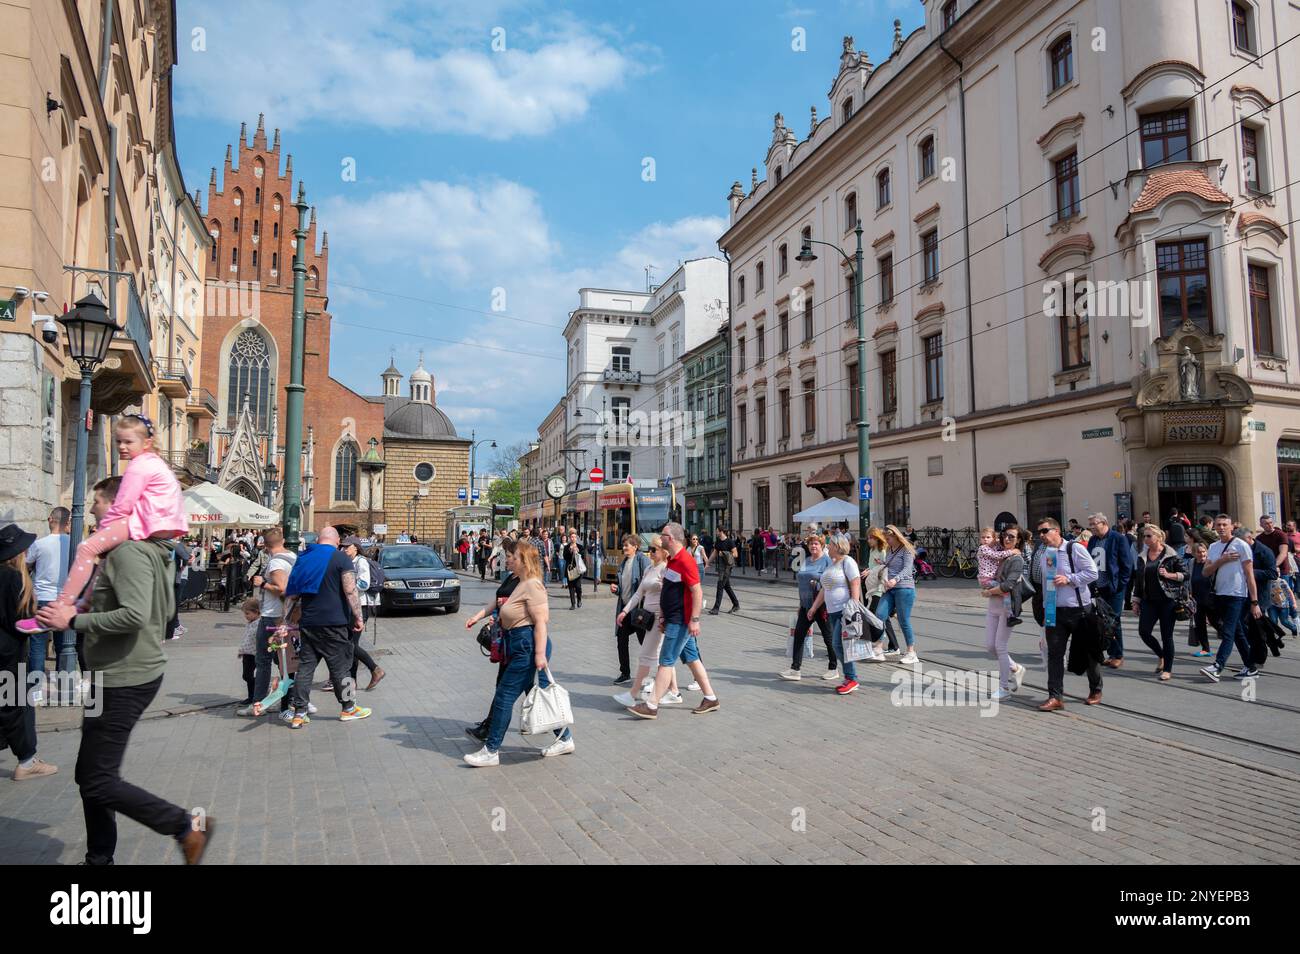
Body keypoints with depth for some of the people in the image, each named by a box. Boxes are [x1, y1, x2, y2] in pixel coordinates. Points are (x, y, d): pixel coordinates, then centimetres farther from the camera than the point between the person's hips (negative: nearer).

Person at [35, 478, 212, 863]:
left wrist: (74, 621, -20)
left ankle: (187, 827, 0)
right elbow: (164, 611, 20)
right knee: (91, 774, 19)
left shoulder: (128, 552, -19)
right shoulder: (146, 550, 14)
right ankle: (99, 858, 31)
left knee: (98, 781, -6)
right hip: (121, 676, 11)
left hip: (125, 679, -11)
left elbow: (135, 615, -30)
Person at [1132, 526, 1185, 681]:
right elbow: (1138, 580, 14)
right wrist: (1136, 601, 12)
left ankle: (1167, 669, 10)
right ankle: (1162, 655, 24)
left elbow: (1185, 574, -1)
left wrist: (1169, 575, -18)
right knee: (1143, 631, -3)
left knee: (1166, 635, -1)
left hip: (1168, 600, -5)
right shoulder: (1142, 557, 10)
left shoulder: (1171, 555, -4)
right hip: (1149, 601, 5)